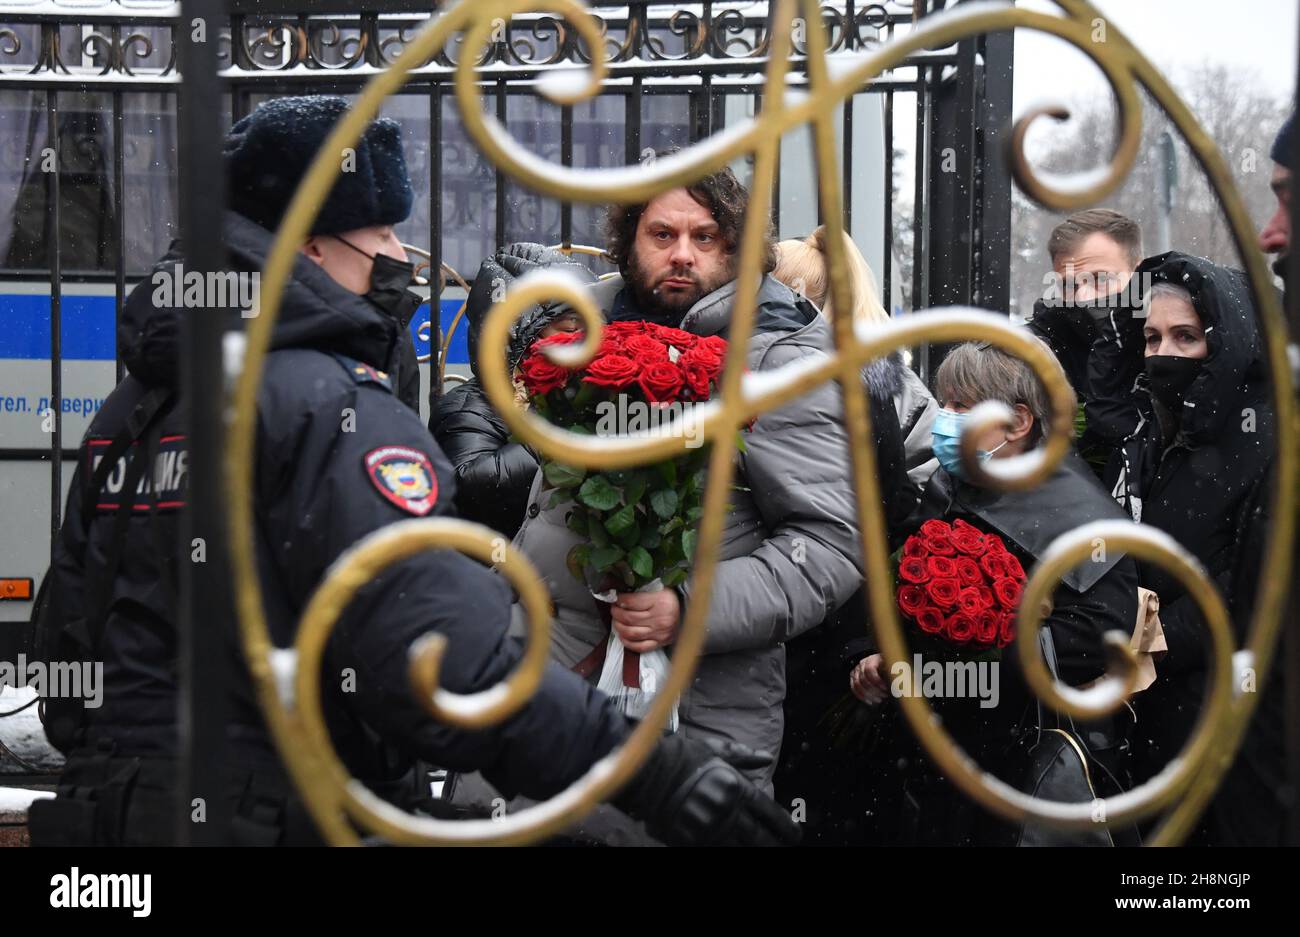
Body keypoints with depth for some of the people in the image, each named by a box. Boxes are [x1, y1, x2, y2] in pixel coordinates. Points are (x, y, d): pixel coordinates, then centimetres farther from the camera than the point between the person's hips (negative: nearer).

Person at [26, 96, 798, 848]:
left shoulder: (135, 403, 14)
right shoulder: (337, 409, -15)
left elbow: (65, 632, 21)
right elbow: (444, 655, -26)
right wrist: (644, 771, -26)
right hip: (273, 816, -9)